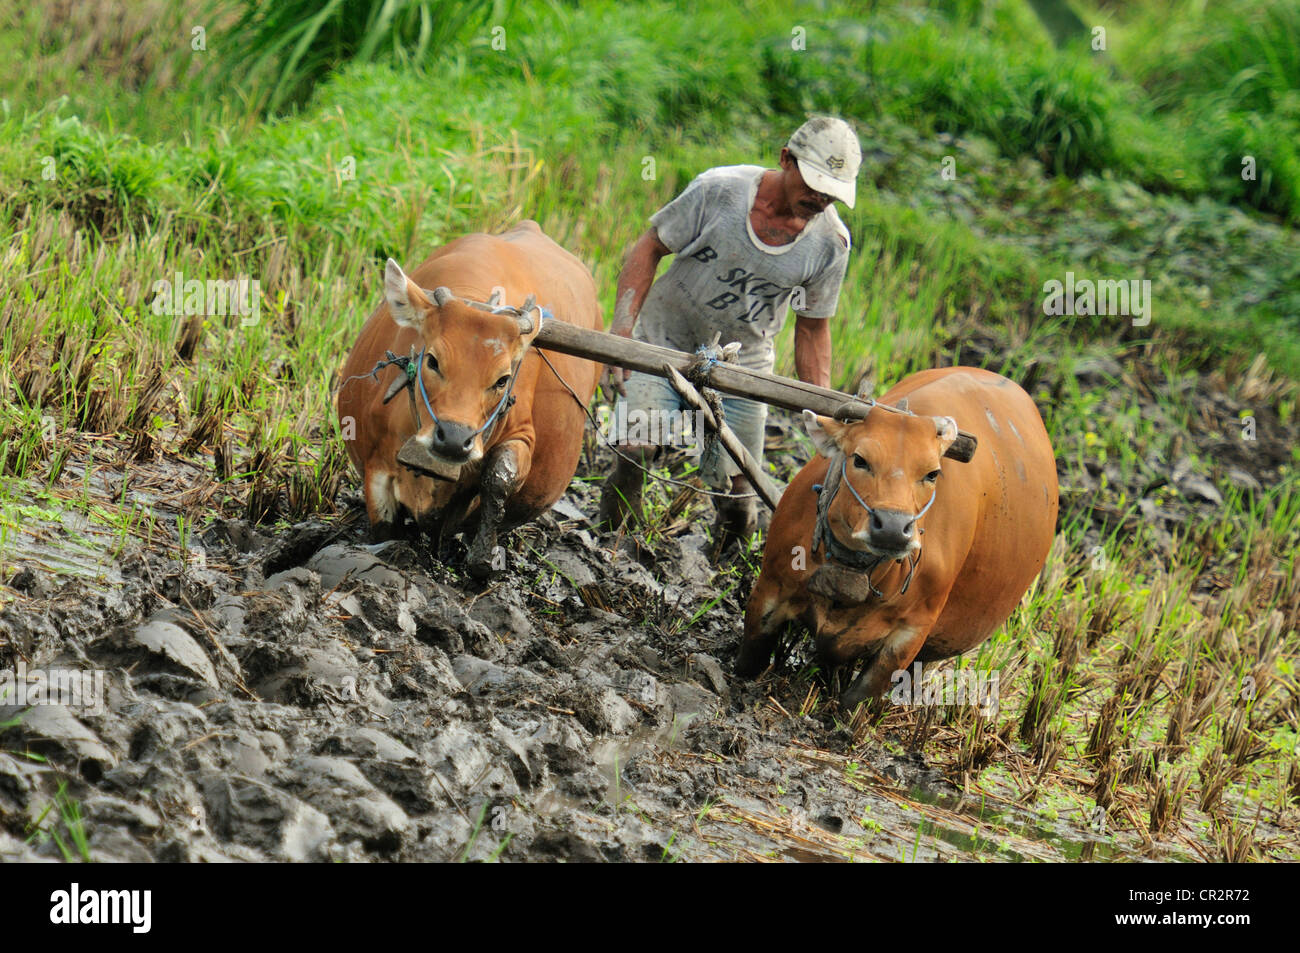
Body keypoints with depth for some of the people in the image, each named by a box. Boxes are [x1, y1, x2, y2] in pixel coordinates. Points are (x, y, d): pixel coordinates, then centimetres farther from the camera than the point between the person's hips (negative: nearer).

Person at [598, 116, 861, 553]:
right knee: (634, 450, -22)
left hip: (742, 365, 2)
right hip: (665, 342, -2)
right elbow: (648, 249, -8)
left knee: (737, 493, -2)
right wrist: (621, 331, -19)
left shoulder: (830, 242, -10)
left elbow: (813, 329, 3)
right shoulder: (718, 190, -18)